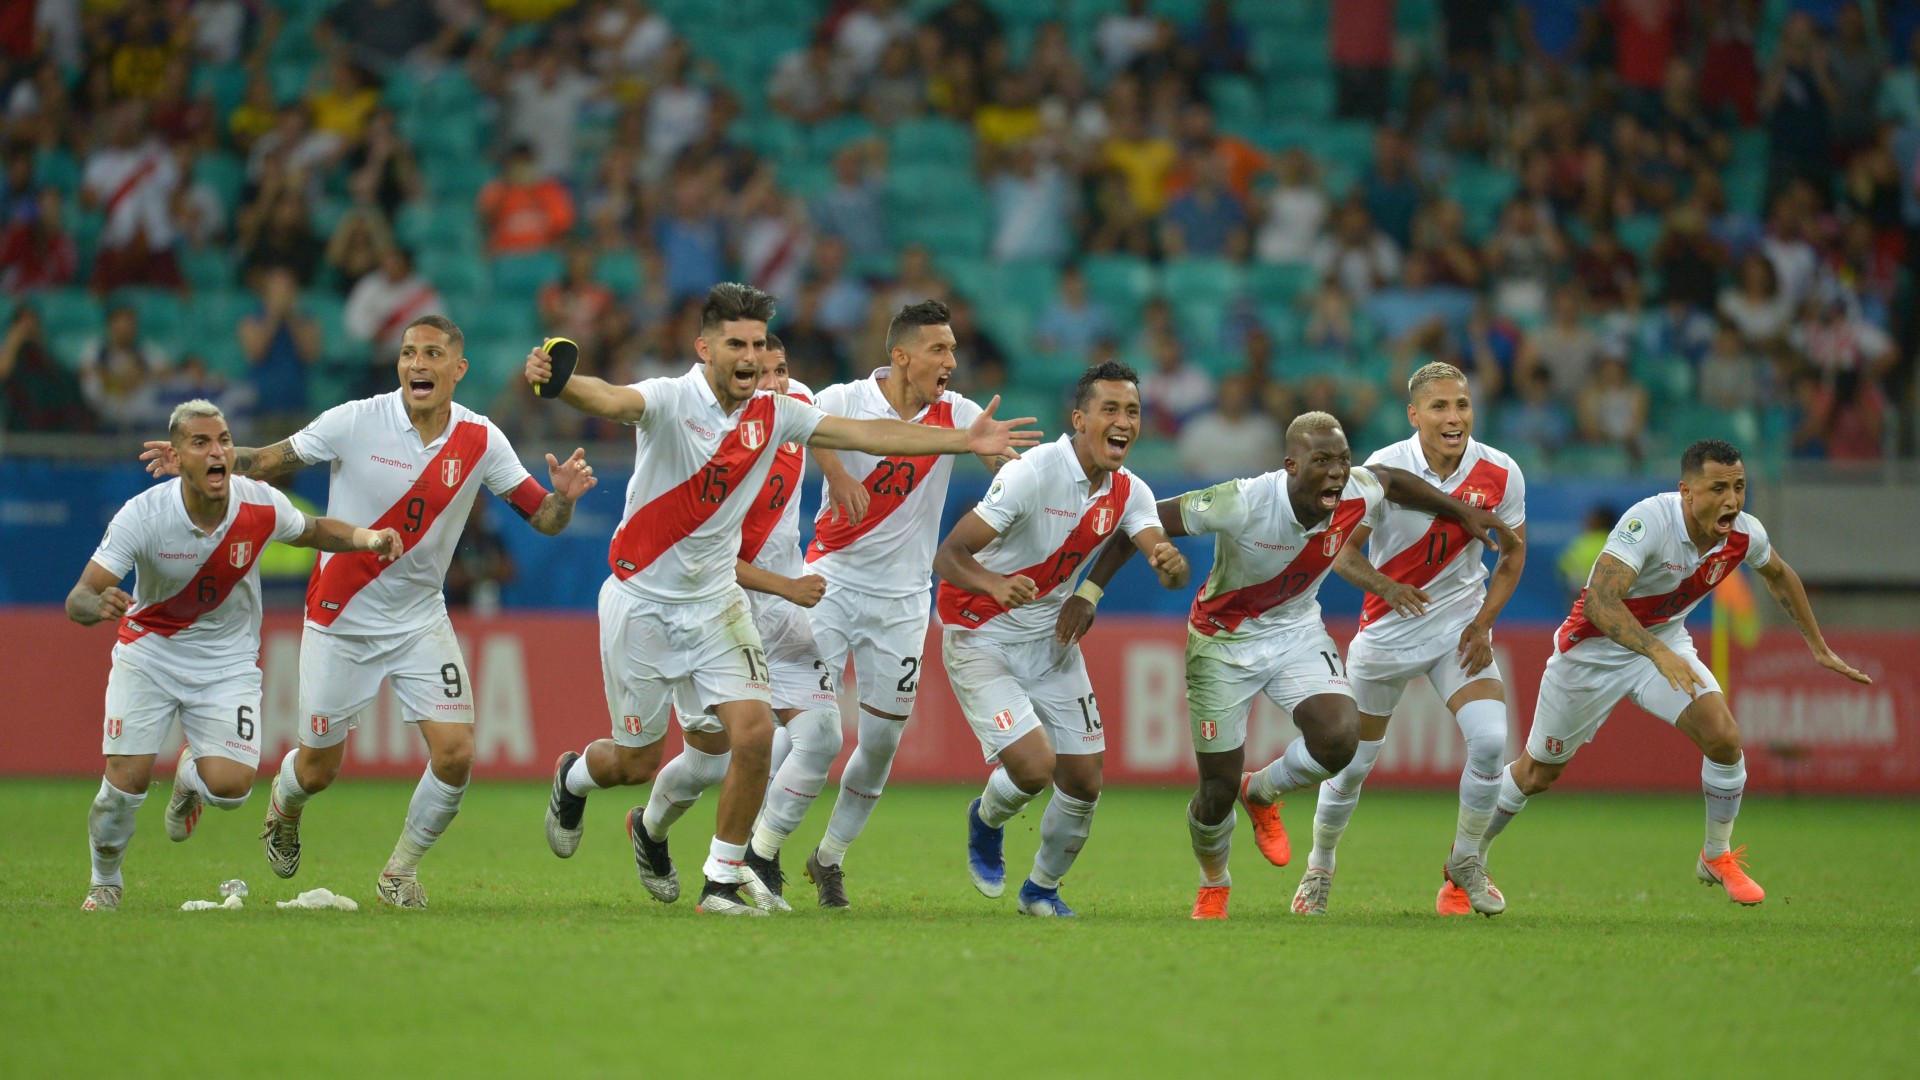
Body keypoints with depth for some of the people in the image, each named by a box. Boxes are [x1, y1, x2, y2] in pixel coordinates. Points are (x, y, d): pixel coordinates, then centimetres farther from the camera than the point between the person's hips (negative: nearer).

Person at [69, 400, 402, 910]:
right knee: (126, 782, -12)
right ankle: (104, 883, 19)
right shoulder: (142, 515, -23)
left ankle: (190, 775, 23)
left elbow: (313, 530, 8)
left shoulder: (261, 505, -16)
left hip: (228, 662, 1)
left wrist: (366, 538, -12)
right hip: (149, 654, -1)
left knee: (230, 786, -16)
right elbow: (77, 599, -24)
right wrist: (99, 605, -48)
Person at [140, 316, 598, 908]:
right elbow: (266, 462, -7)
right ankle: (283, 807, 45)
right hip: (340, 618, -2)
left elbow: (544, 519, -2)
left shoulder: (479, 440, -7)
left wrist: (564, 495, -25)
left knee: (455, 753, -13)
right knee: (318, 770, 6)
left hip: (421, 622, 2)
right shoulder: (356, 422, -14)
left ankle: (401, 869, 12)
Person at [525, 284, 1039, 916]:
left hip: (715, 602, 4)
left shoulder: (773, 415, -1)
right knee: (637, 761, 5)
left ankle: (725, 875, 2)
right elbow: (608, 400, -38)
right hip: (642, 598, -4)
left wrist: (966, 440, 0)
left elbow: (866, 434, 4)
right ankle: (572, 778, 42)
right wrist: (556, 382, -61)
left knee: (754, 732, -14)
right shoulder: (671, 400, -18)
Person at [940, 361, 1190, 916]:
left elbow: (1171, 572, -15)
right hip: (982, 637, -6)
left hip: (1053, 640, 6)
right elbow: (948, 554, -27)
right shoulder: (1032, 473, -24)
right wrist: (994, 584, -47)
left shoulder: (1129, 492, -4)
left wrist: (1171, 563, -40)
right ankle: (986, 820, 16)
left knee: (1084, 782, 2)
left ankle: (1042, 888, 30)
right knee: (1035, 766, -20)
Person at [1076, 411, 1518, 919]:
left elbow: (1390, 478, 9)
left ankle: (1263, 793, 11)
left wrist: (1462, 512, 11)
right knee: (1219, 791, 1)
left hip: (1297, 634, 4)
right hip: (1224, 643, -3)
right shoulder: (1242, 503, -32)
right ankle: (1213, 885, 35)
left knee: (1340, 738, -23)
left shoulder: (1357, 497, -17)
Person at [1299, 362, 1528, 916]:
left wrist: (1483, 621, -7)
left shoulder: (1500, 474, -11)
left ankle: (1465, 865, 5)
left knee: (1490, 739, -18)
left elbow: (1513, 553, 5)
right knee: (1354, 759, 7)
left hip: (1460, 626, 1)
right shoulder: (1384, 469, -17)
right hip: (1387, 631, -1)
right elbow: (1342, 551, -11)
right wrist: (1384, 585, -31)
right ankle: (1319, 869, 33)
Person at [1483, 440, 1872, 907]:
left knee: (1724, 737, -18)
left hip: (1665, 642, 4)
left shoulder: (1745, 533, -15)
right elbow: (1599, 600, -42)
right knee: (1536, 773, 7)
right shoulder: (1649, 520, -34)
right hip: (1593, 648, -4)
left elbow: (1779, 575, 10)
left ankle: (1718, 858, 5)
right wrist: (1659, 654, -54)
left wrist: (1819, 648, 17)